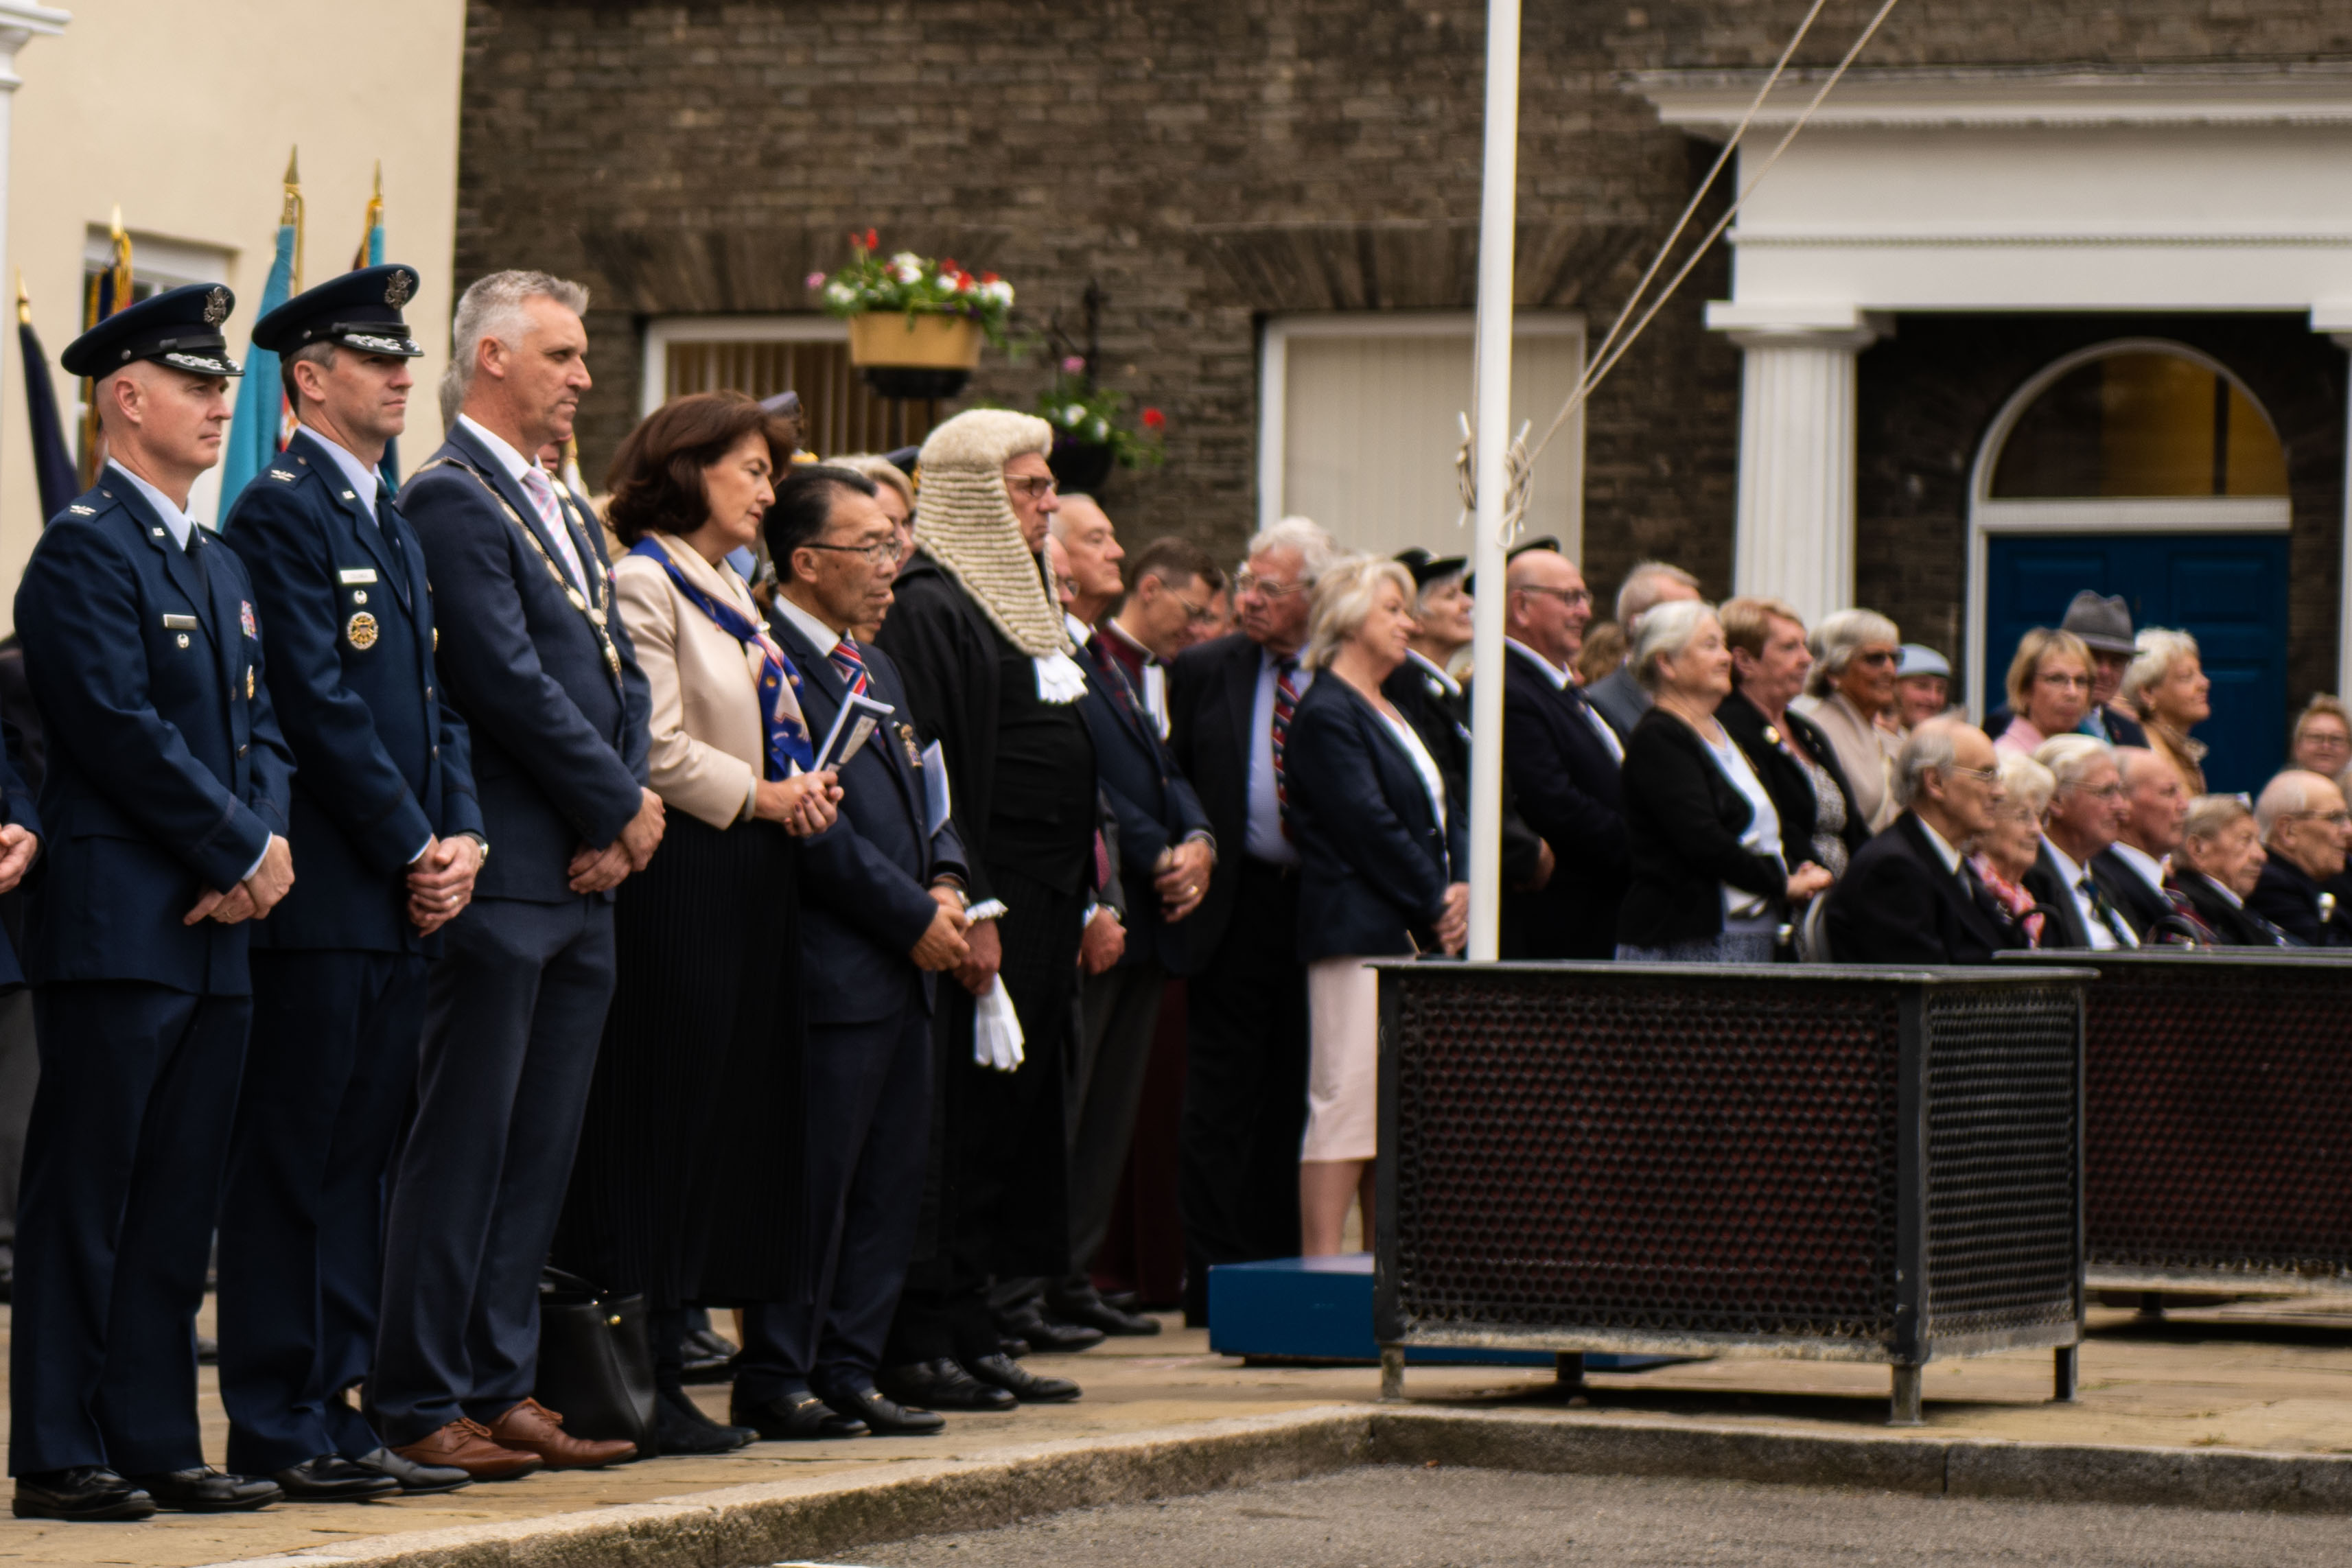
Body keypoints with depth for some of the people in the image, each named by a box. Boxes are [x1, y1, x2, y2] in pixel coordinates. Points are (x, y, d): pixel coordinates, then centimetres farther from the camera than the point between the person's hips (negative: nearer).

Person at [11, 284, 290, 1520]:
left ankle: (155, 1443, 14)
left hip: (213, 933, 8)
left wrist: (264, 845, -1)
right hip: (115, 929, -8)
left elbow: (258, 730, 18)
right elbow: (123, 731, -16)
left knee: (179, 1200, 9)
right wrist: (247, 851, -11)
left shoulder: (221, 568, 20)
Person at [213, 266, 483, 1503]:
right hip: (320, 893, -9)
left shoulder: (392, 523, 19)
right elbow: (319, 706, -15)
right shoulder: (281, 512, -9)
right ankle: (277, 1432, -1)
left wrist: (460, 835, 3)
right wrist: (414, 849, -13)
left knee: (356, 1159, 10)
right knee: (294, 1160, -5)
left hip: (399, 900, 9)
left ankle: (332, 1412, 15)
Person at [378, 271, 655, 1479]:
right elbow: (510, 681, -17)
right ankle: (418, 1404, -1)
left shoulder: (566, 509, 19)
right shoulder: (451, 499, -10)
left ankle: (501, 1388, 16)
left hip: (582, 879, 9)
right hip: (501, 877, -9)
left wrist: (620, 816, 1)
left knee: (541, 1152, 10)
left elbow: (618, 673, 17)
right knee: (464, 1147, -5)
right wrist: (623, 806, -9)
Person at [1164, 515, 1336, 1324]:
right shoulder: (1203, 672, 6)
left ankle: (1281, 1263, 13)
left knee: (1294, 1097, 6)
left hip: (1320, 912, 0)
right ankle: (1213, 1276, 3)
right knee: (1222, 1099, 1)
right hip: (1235, 905, 0)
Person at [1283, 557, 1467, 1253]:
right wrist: (1435, 904, -11)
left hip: (1417, 936, 9)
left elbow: (1446, 809, 18)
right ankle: (1321, 1268, -11)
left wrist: (1460, 888, 0)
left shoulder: (1395, 714, 21)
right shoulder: (1325, 714, -9)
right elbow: (1369, 827, -15)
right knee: (1347, 1099, -11)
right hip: (1358, 932, -9)